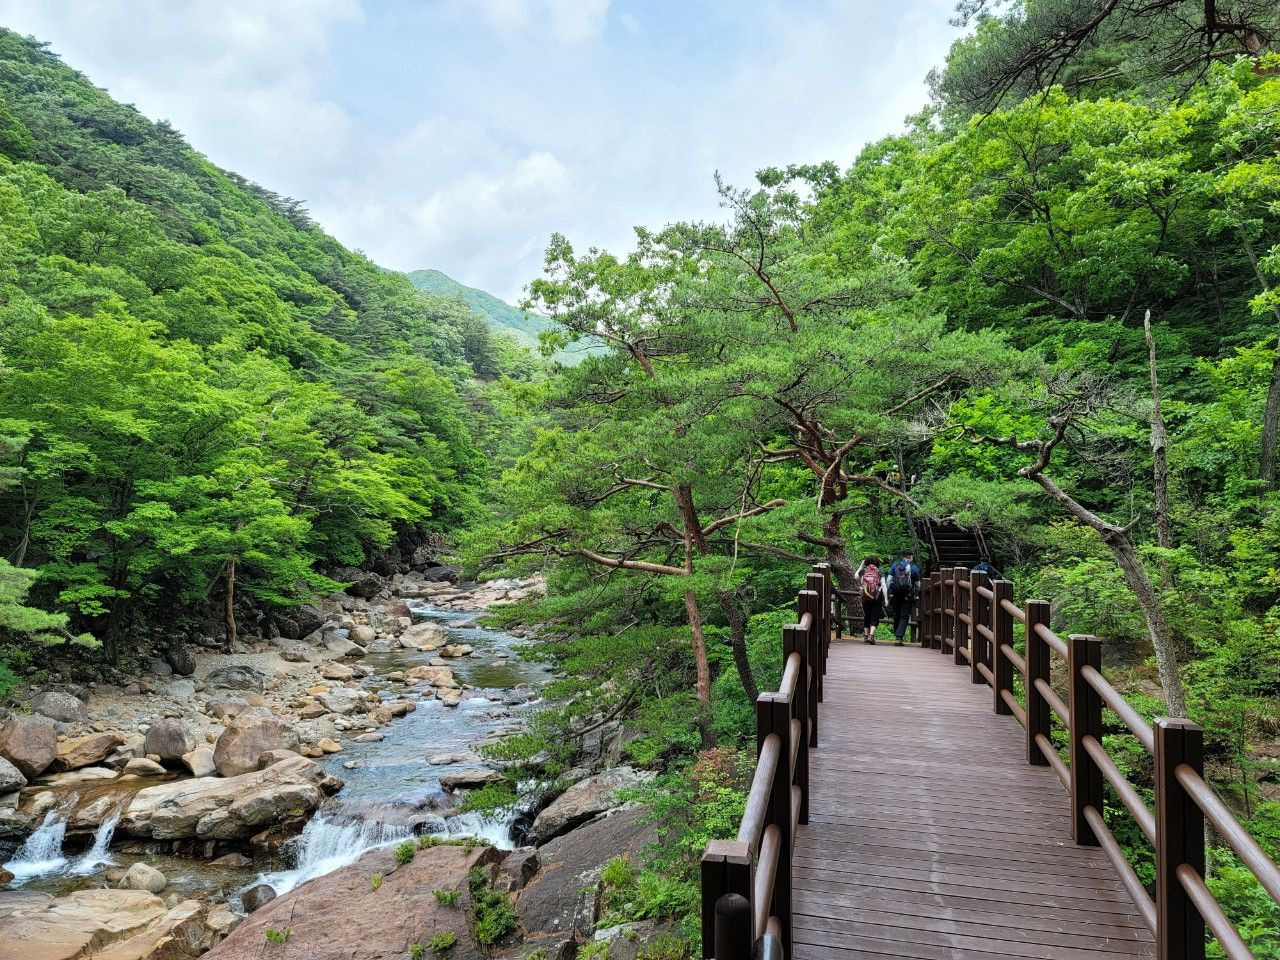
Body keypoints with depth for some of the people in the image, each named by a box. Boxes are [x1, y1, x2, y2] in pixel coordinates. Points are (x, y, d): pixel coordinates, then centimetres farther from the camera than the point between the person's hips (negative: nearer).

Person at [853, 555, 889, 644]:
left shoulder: (863, 570, 3)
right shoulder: (879, 571, -1)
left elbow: (855, 577, 22)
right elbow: (884, 586, -3)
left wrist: (861, 566, 28)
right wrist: (886, 599, 0)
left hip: (865, 597, 2)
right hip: (877, 598, -2)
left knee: (866, 616, 16)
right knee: (875, 618, 0)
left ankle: (866, 636, 21)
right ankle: (871, 635, -16)